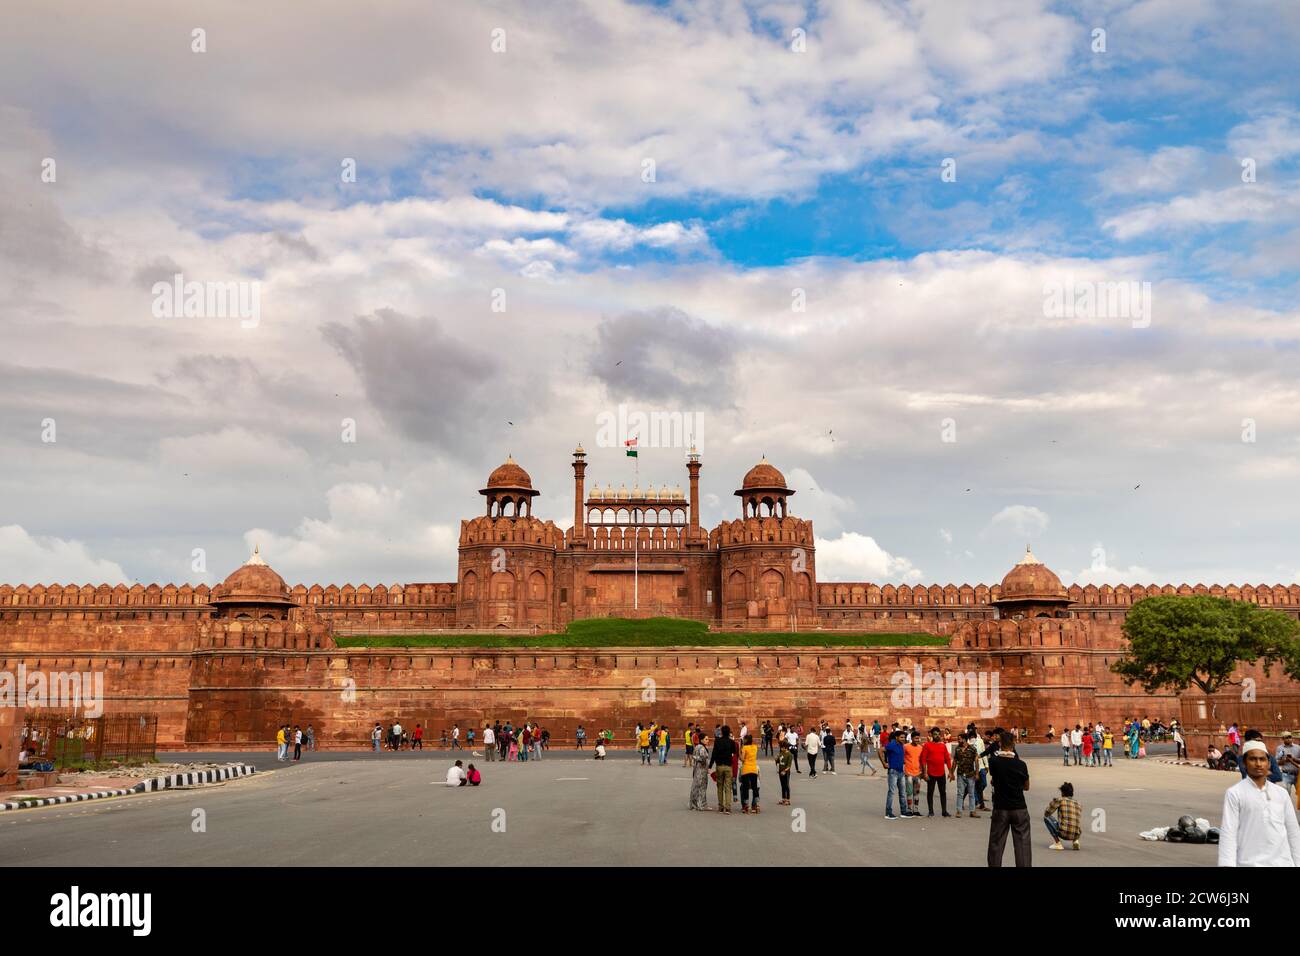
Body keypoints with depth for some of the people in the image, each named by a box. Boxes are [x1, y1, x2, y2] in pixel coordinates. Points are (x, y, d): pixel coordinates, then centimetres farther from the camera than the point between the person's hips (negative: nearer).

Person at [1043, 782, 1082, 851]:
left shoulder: (1059, 800, 2)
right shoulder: (1079, 805, 18)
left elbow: (1046, 813, 8)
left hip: (1063, 833, -6)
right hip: (1076, 835, 6)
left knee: (1046, 817, 15)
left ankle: (1057, 843, 6)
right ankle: (1075, 841, 9)